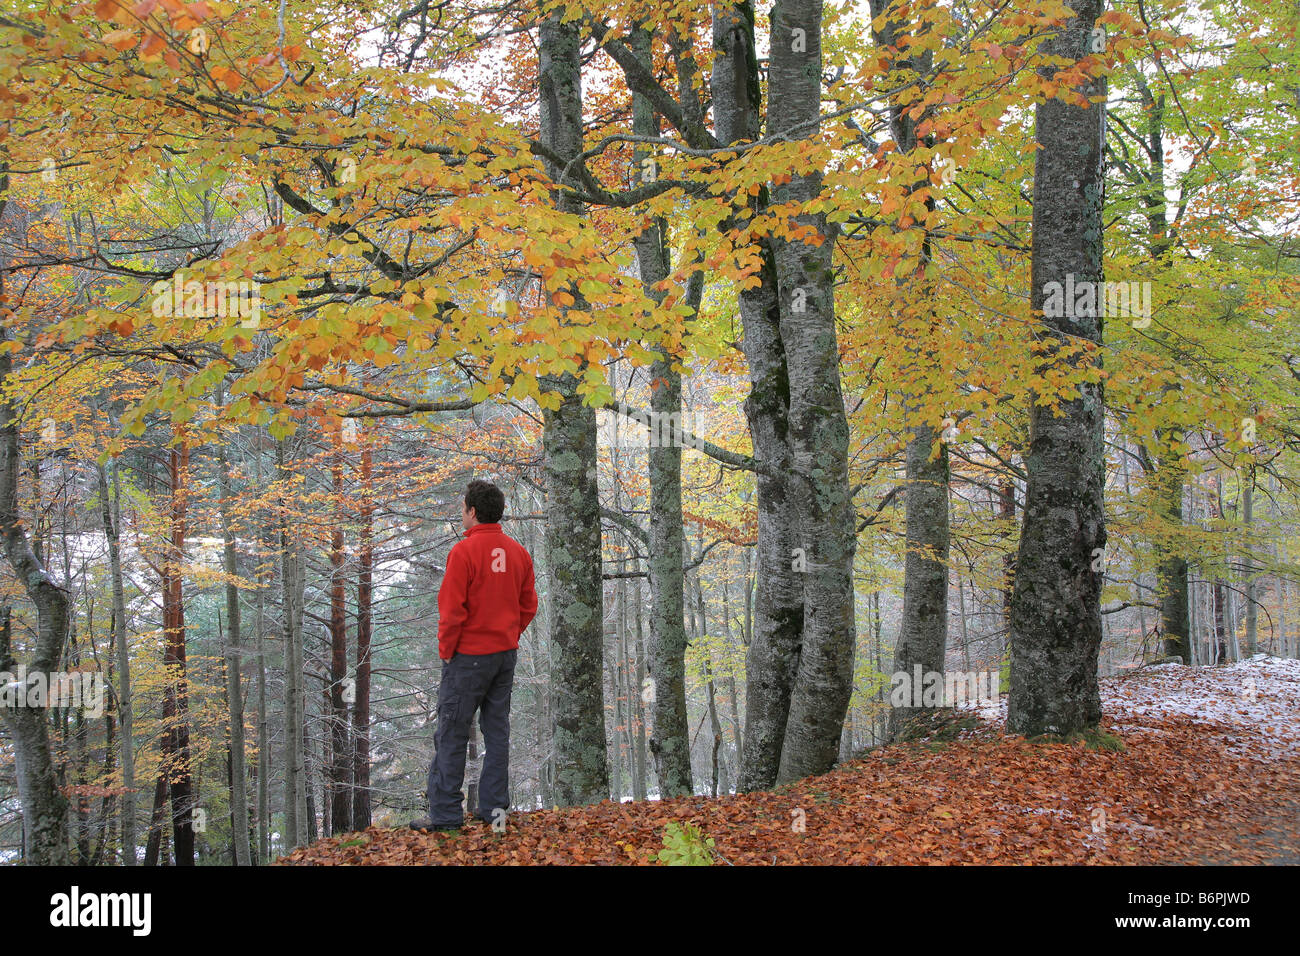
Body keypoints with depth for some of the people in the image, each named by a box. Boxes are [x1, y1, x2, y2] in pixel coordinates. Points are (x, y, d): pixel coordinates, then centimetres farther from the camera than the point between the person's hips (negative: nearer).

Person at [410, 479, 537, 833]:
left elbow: (452, 609, -17)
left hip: (469, 656, -6)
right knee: (497, 728, 13)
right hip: (506, 652, 6)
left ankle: (445, 812, 2)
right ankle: (494, 807, 16)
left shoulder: (464, 551, -15)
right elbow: (528, 605, 10)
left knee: (451, 733, 0)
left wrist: (446, 649, -6)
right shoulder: (518, 552, 5)